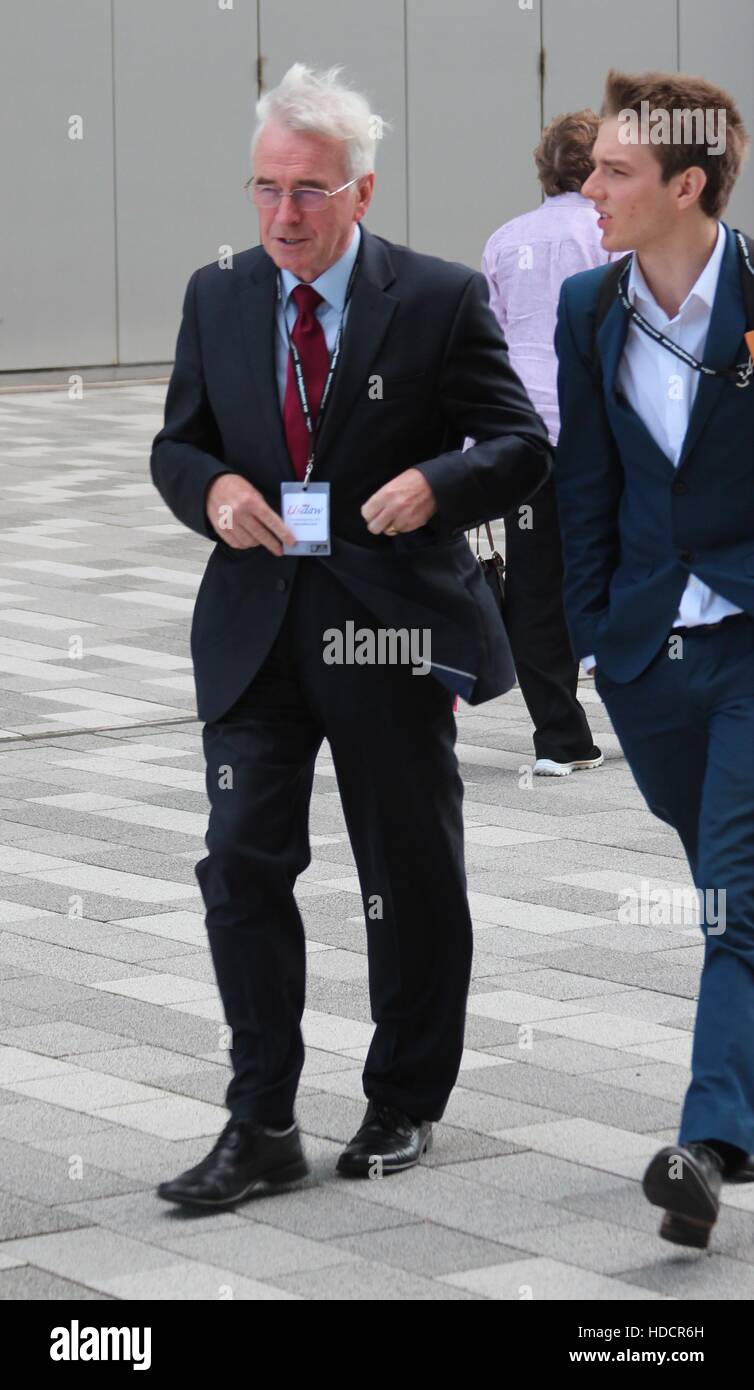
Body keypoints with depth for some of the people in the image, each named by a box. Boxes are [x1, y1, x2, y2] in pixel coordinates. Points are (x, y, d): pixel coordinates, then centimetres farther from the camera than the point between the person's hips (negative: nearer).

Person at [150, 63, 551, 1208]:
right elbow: (176, 443, 12)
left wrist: (435, 484, -23)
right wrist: (213, 487, -11)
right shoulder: (217, 299, 6)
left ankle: (404, 1105, 27)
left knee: (411, 879, 9)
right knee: (242, 865, -6)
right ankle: (261, 1126, 0)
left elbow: (522, 445, -3)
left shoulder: (440, 299, -5)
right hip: (256, 629, 2)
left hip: (392, 629, -2)